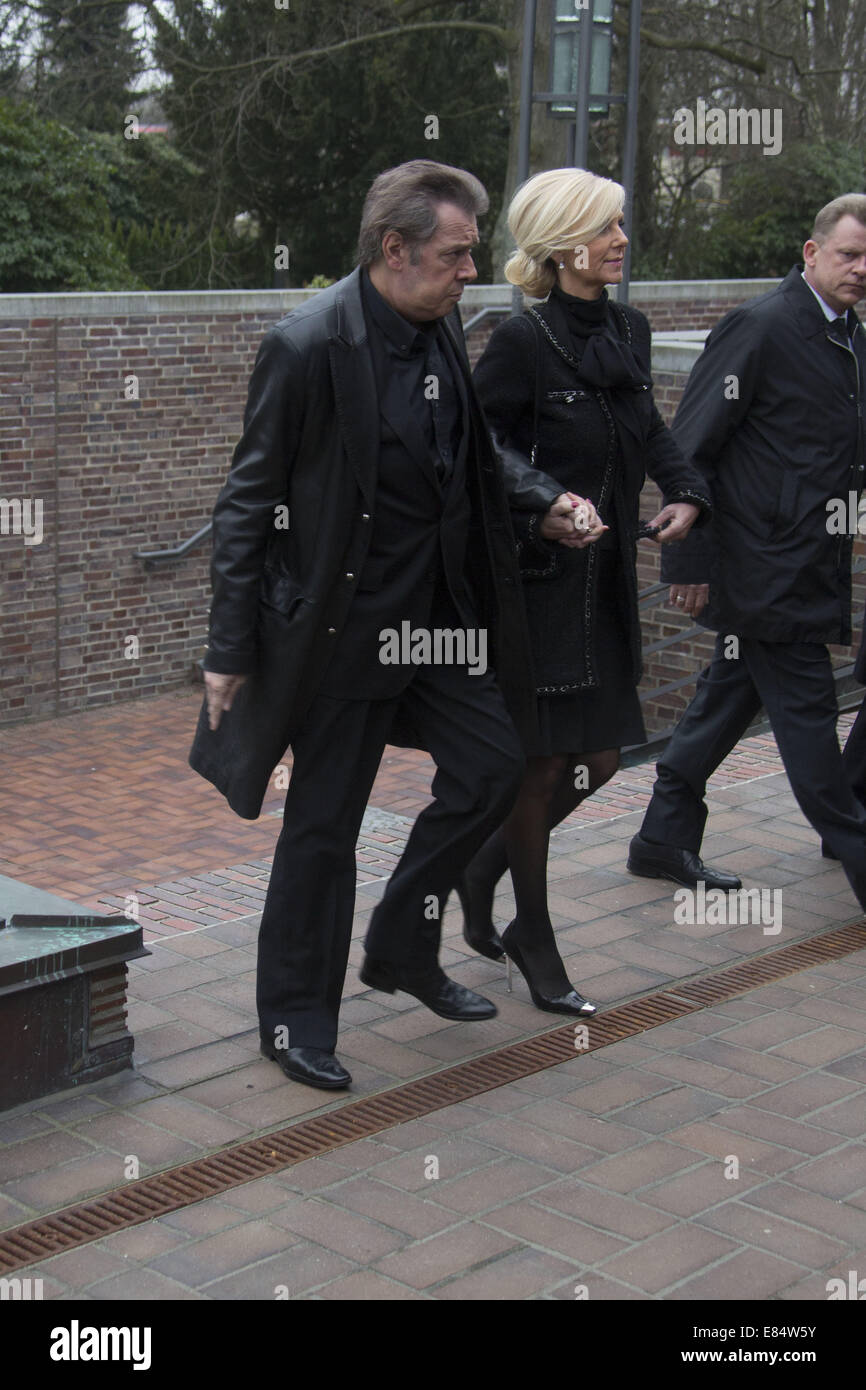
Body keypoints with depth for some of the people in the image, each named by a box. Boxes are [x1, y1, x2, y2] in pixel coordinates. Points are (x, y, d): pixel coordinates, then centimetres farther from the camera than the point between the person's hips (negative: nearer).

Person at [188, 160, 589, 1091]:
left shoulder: (443, 329, 3)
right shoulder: (308, 346, -19)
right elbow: (249, 503, -14)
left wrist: (540, 496, 2)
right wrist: (229, 651, -14)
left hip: (437, 614, 7)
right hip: (340, 624, -7)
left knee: (490, 767, 10)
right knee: (323, 825, 3)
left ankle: (403, 952, 30)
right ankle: (295, 1017, 22)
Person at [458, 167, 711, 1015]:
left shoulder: (628, 332, 6)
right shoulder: (521, 343, -15)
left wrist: (686, 492, 5)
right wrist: (543, 524, -24)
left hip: (606, 585, 7)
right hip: (537, 586, -7)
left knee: (598, 762, 12)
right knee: (542, 768, 4)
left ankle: (482, 869, 35)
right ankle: (533, 945, 20)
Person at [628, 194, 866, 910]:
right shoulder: (760, 327, -12)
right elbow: (690, 448, -13)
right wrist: (693, 560, -15)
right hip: (764, 565, -9)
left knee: (730, 697, 15)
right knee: (806, 709, -2)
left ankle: (665, 840, 26)